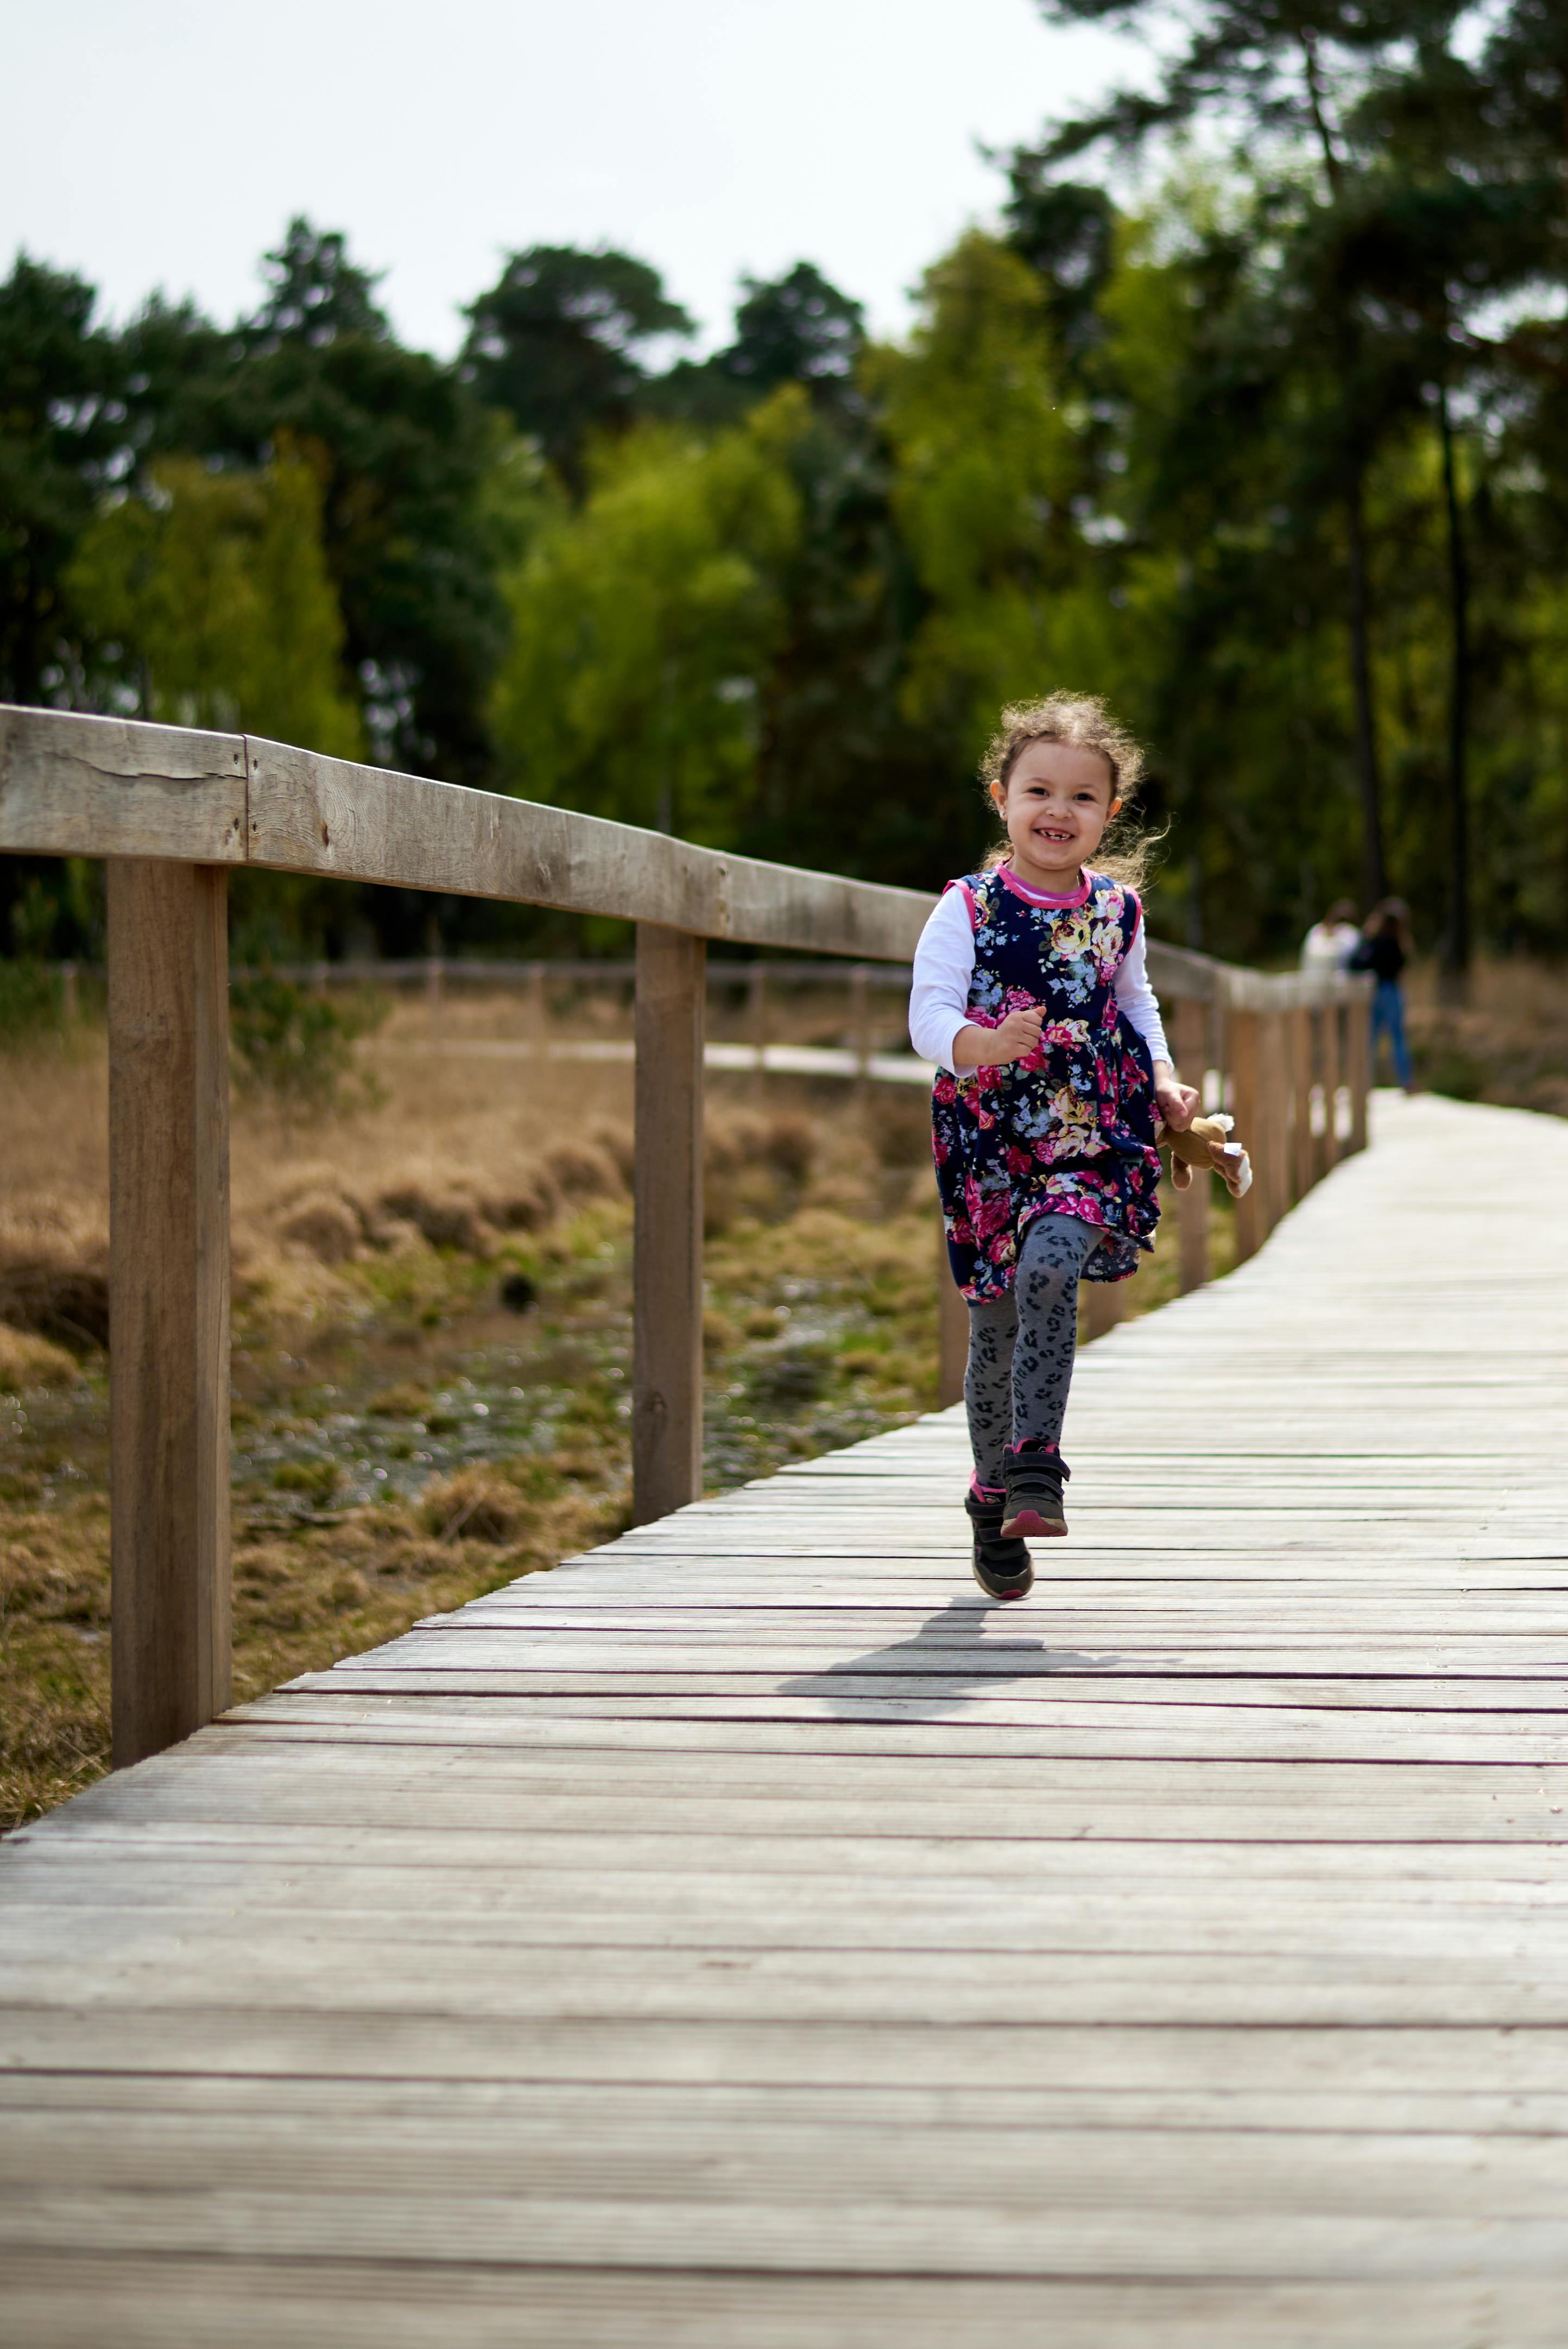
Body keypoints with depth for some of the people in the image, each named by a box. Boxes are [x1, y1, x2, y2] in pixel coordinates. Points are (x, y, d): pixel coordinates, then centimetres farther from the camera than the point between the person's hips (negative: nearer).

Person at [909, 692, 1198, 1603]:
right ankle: (996, 1499, 24)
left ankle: (1035, 1470, -23)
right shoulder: (968, 909, -3)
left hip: (1095, 1140, 1)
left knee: (1050, 1265, -26)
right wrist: (987, 1046, -31)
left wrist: (1164, 1081, 11)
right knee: (998, 1324, 5)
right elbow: (928, 1016, -11)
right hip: (992, 1143, -1)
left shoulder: (1117, 909, 7)